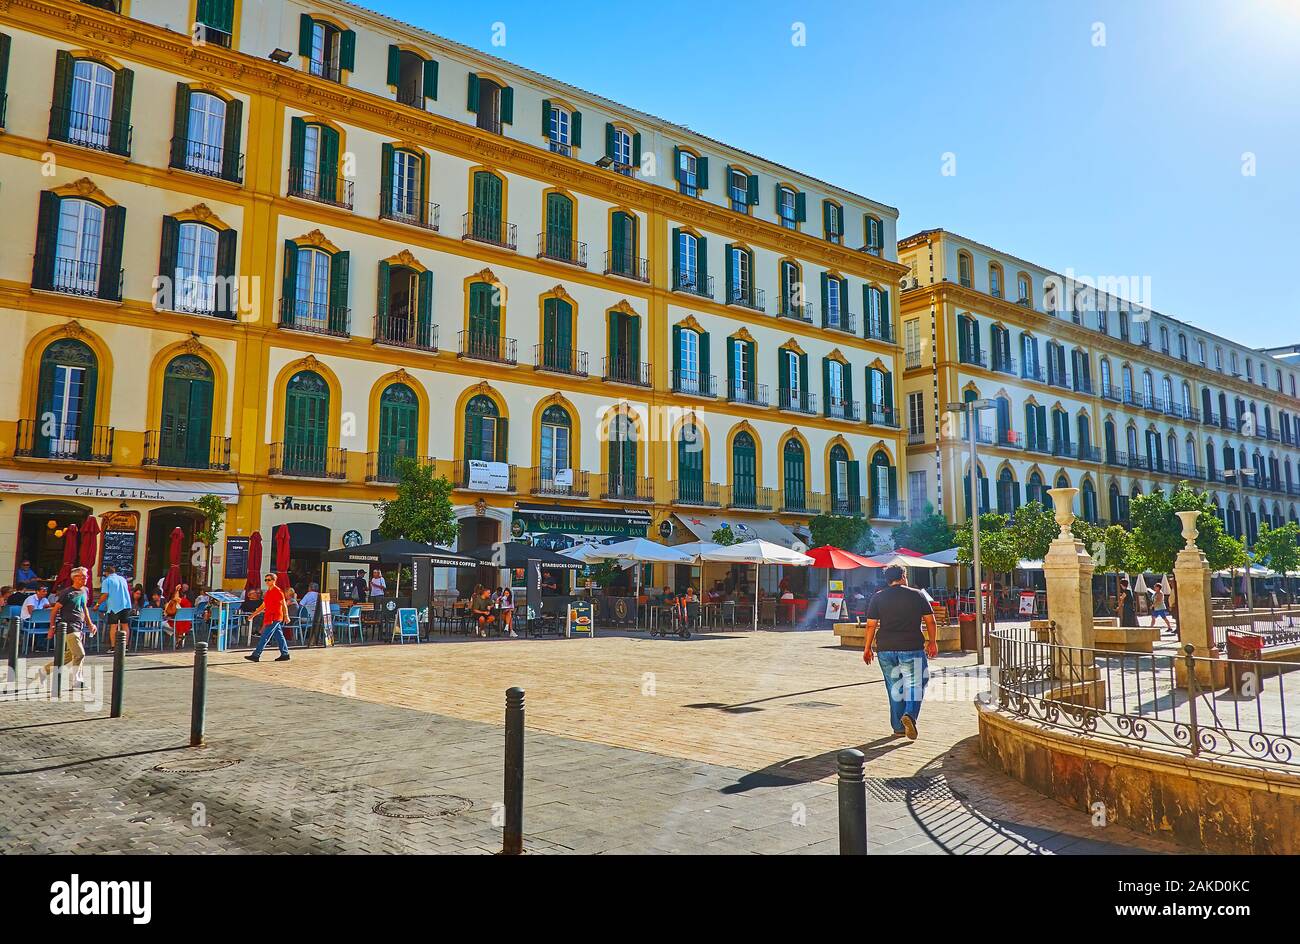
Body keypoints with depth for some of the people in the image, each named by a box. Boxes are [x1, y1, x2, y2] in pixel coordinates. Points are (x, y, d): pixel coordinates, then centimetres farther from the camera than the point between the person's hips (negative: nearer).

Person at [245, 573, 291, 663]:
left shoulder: (278, 591, -10)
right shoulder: (267, 592, 17)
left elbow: (284, 605, -11)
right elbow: (263, 606, 23)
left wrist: (286, 616, -15)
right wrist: (253, 614, 19)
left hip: (275, 618, -9)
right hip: (269, 618, 9)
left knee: (264, 637, -9)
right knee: (279, 636, 11)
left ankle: (256, 655, -9)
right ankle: (285, 654, 15)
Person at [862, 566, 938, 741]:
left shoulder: (878, 597, 3)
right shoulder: (916, 595, 3)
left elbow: (871, 625, 1)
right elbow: (930, 621, 5)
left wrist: (867, 648, 8)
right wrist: (932, 642, 17)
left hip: (885, 648, 2)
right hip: (912, 648, -2)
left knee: (894, 687, 11)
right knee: (914, 683, 6)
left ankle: (898, 727, 15)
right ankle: (910, 714, -18)